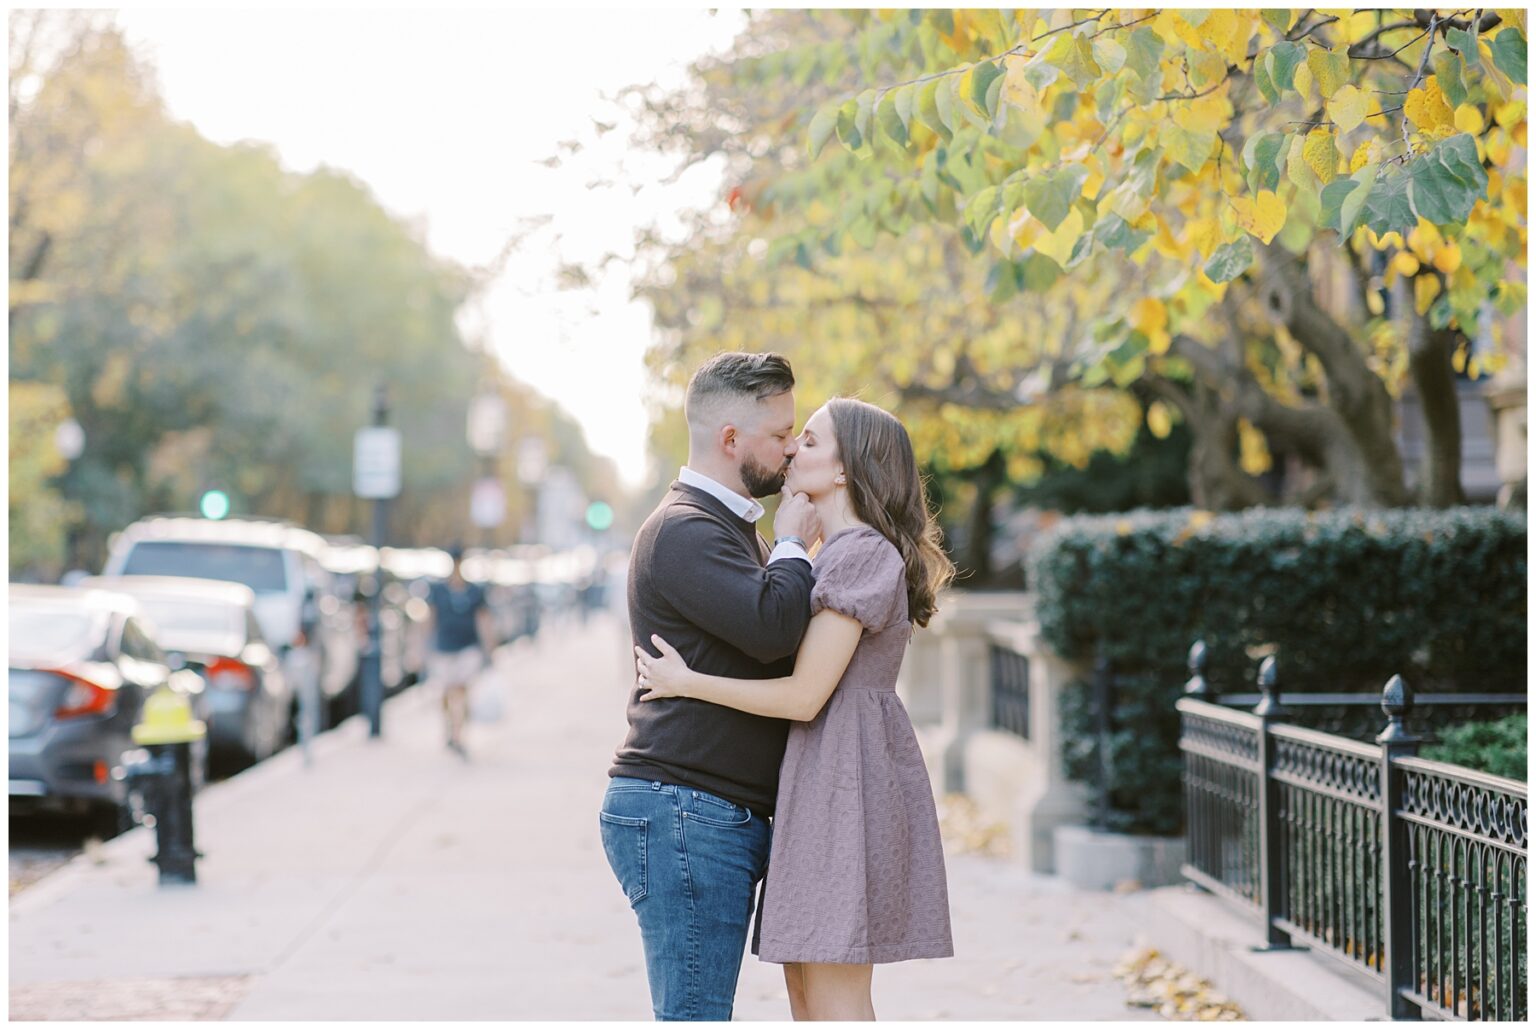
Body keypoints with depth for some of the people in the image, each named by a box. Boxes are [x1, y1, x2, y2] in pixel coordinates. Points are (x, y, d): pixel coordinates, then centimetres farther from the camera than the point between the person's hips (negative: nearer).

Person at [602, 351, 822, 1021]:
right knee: (695, 1017, -10)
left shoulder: (726, 528, 23)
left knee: (698, 1017, 12)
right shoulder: (684, 531, -12)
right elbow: (772, 627, -25)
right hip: (685, 814, -11)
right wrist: (792, 544, -9)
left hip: (722, 820, 11)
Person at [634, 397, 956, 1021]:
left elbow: (804, 696, -17)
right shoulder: (835, 554, 19)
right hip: (819, 781, 10)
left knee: (834, 1004, -8)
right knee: (806, 997, 10)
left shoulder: (863, 554, -13)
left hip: (843, 780, -10)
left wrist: (686, 683, -10)